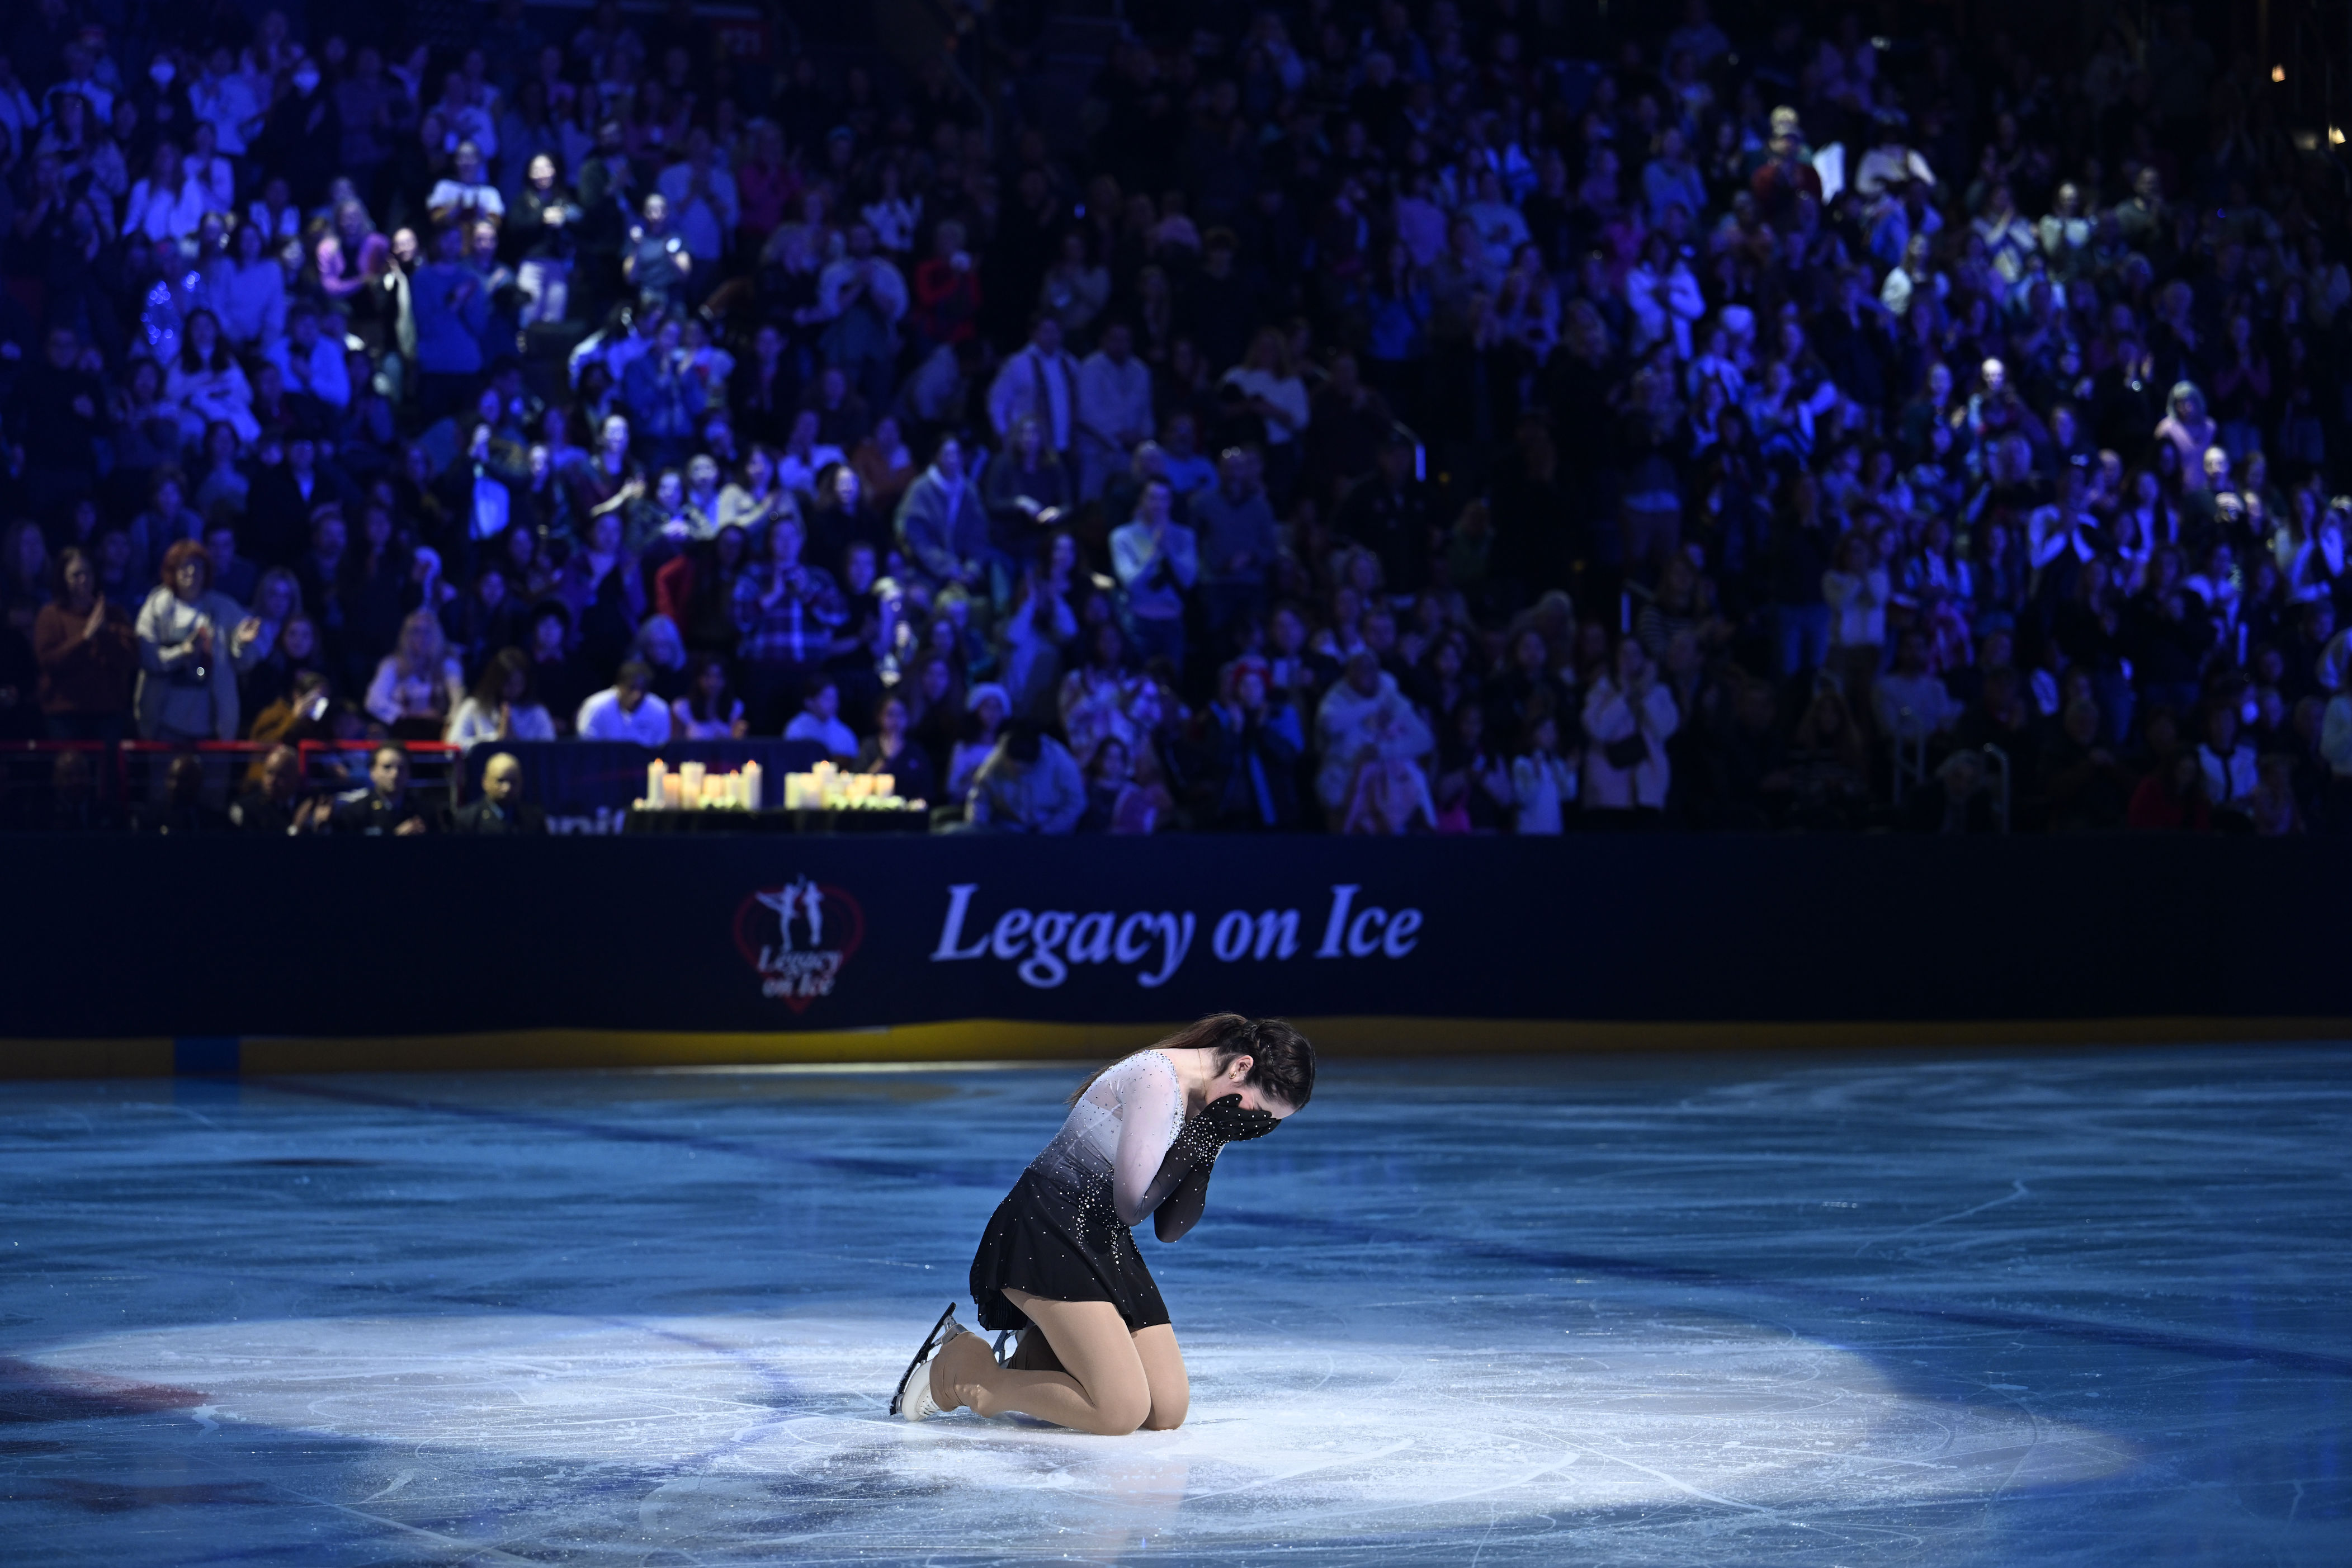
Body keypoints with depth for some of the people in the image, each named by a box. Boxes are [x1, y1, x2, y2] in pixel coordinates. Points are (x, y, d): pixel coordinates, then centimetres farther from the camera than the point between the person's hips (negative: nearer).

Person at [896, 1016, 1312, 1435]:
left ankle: (1042, 1355, 18)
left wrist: (1205, 1153, -8)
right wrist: (1201, 1137, -14)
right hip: (1046, 1239, -9)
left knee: (1168, 1412, 0)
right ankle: (960, 1369, -3)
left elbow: (1170, 1230, 6)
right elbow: (1130, 1204, -18)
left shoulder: (1205, 1106, 8)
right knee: (1123, 1412, -19)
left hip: (1108, 1248, 9)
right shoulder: (1157, 1077, -19)